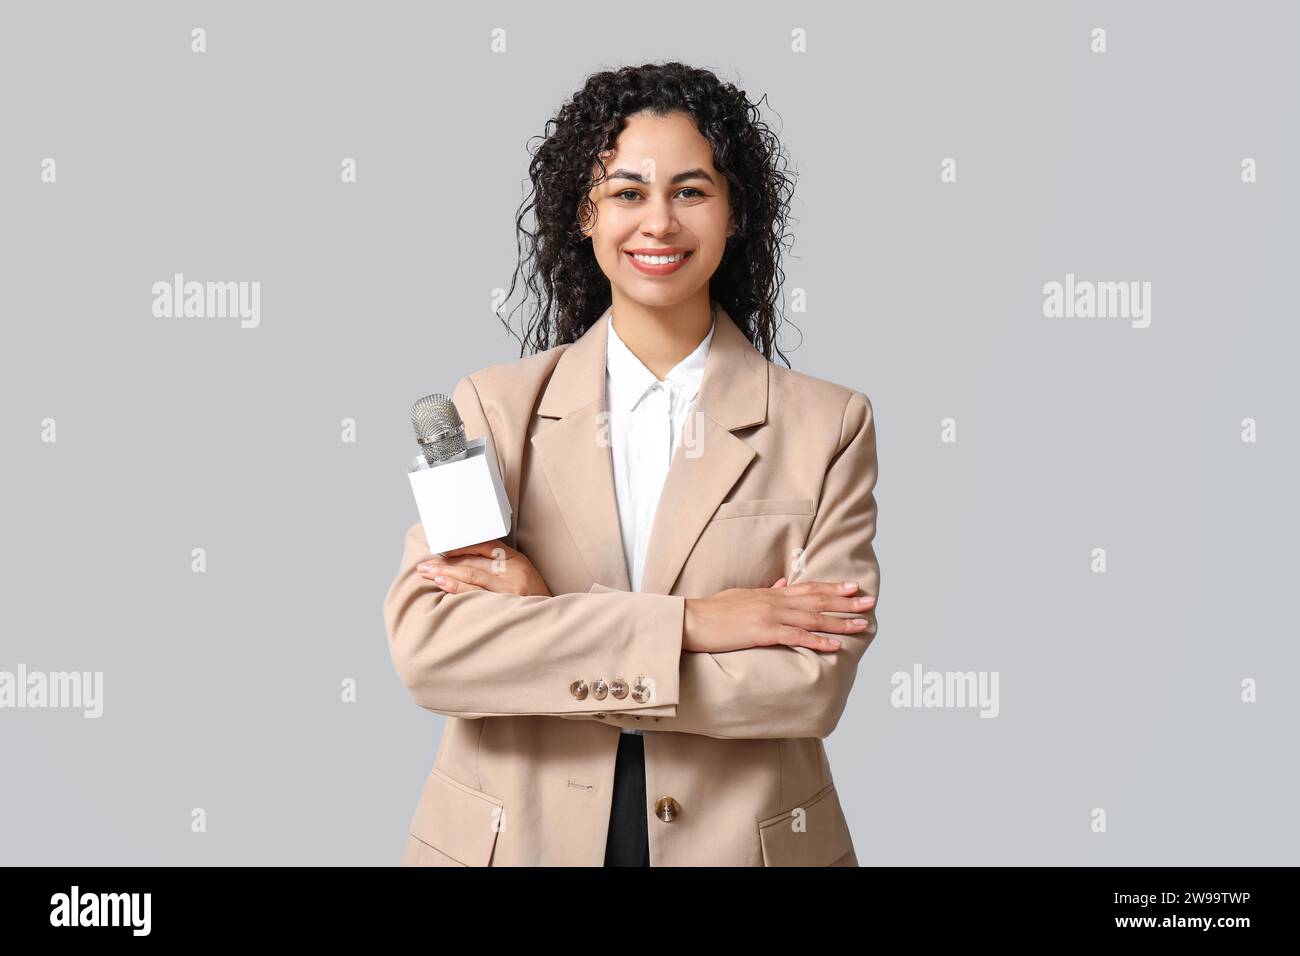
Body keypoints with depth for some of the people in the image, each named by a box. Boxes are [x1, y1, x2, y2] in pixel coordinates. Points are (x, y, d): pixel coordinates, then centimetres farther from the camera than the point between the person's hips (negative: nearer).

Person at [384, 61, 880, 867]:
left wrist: (538, 626, -15)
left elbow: (811, 683, -14)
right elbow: (423, 644, -14)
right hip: (516, 838, 1)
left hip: (738, 839, 0)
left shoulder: (828, 426, -4)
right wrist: (687, 623, -21)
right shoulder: (496, 405, -2)